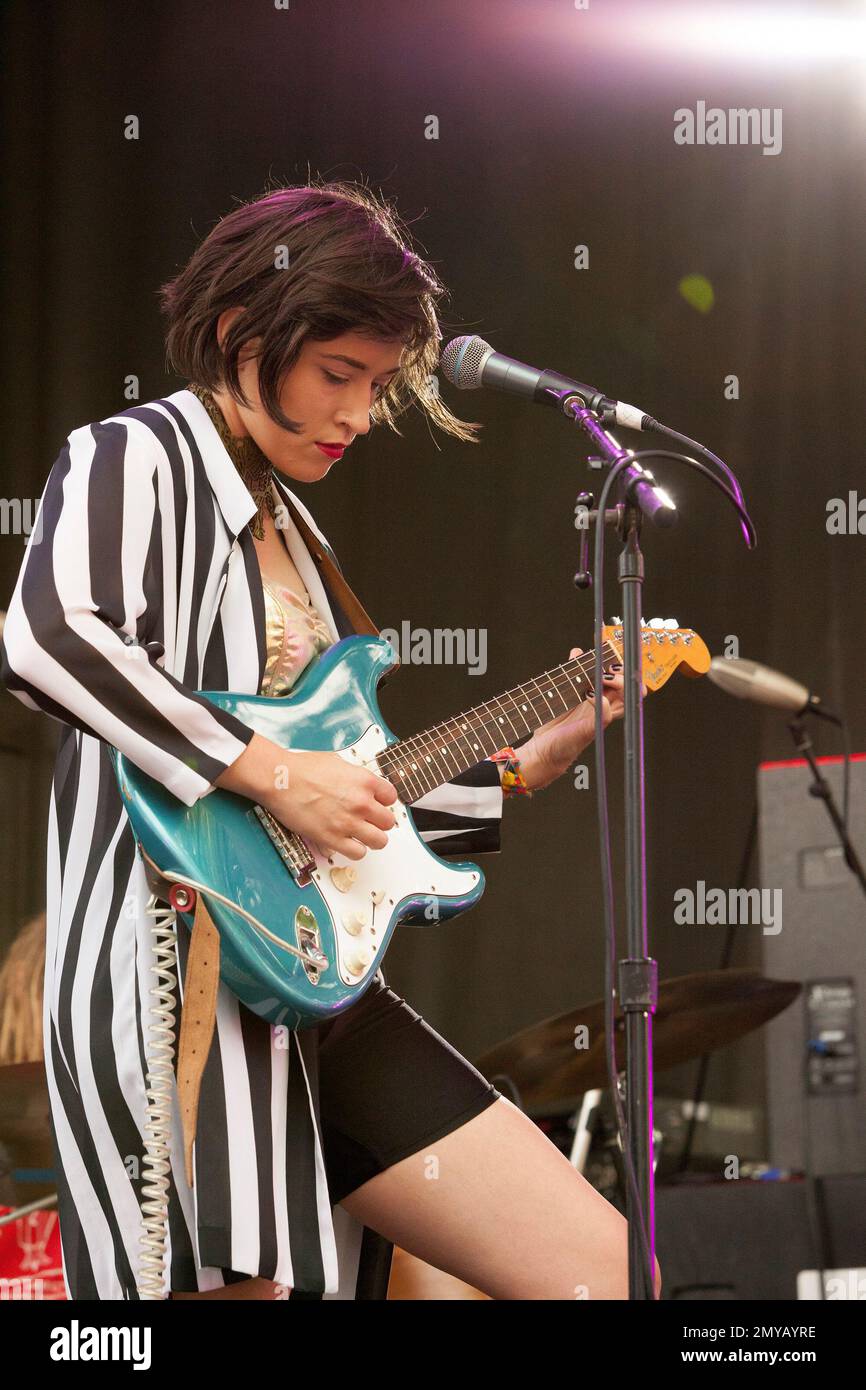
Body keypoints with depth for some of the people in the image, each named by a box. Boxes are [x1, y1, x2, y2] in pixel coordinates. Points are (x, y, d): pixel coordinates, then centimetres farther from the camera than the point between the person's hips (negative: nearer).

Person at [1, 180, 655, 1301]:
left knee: (597, 1265, 2)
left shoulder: (286, 524, 22)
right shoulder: (133, 458, -4)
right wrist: (271, 771, -23)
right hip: (174, 981, -8)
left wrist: (521, 768, 20)